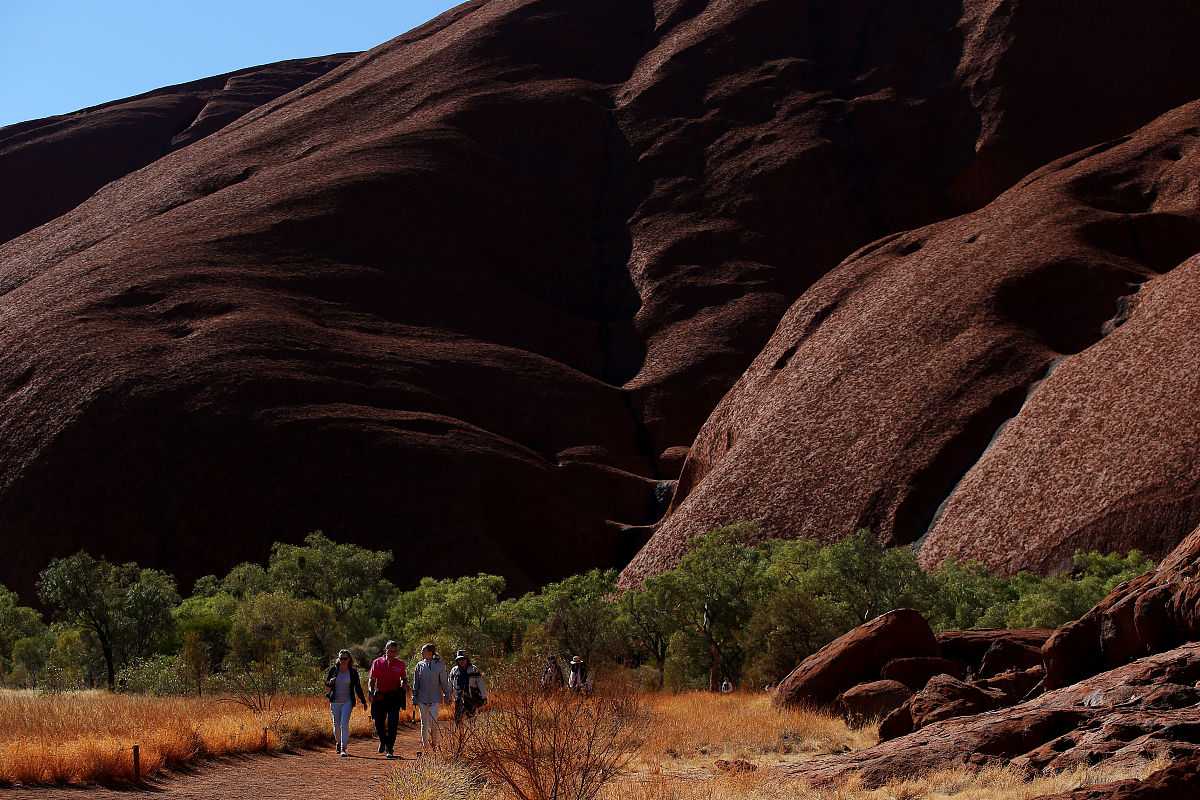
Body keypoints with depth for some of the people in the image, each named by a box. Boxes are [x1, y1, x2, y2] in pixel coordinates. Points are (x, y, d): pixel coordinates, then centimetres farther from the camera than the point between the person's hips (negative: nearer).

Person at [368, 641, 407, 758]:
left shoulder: (400, 663, 7)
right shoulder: (377, 662, 5)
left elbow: (403, 678, 17)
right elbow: (372, 679, 7)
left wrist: (402, 686, -4)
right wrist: (371, 691, -10)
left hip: (395, 697, -1)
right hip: (380, 697, 1)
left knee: (393, 724, -8)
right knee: (379, 725, 2)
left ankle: (389, 749, -1)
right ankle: (383, 741, 32)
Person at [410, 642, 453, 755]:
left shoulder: (439, 665, -1)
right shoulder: (420, 665, 5)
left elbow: (444, 682, 5)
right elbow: (416, 684, 10)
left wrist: (447, 697, 5)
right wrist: (414, 699, 7)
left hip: (435, 698, -3)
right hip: (422, 698, 3)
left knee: (433, 722, -13)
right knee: (424, 724, 4)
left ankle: (434, 743, 11)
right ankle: (425, 747, 14)